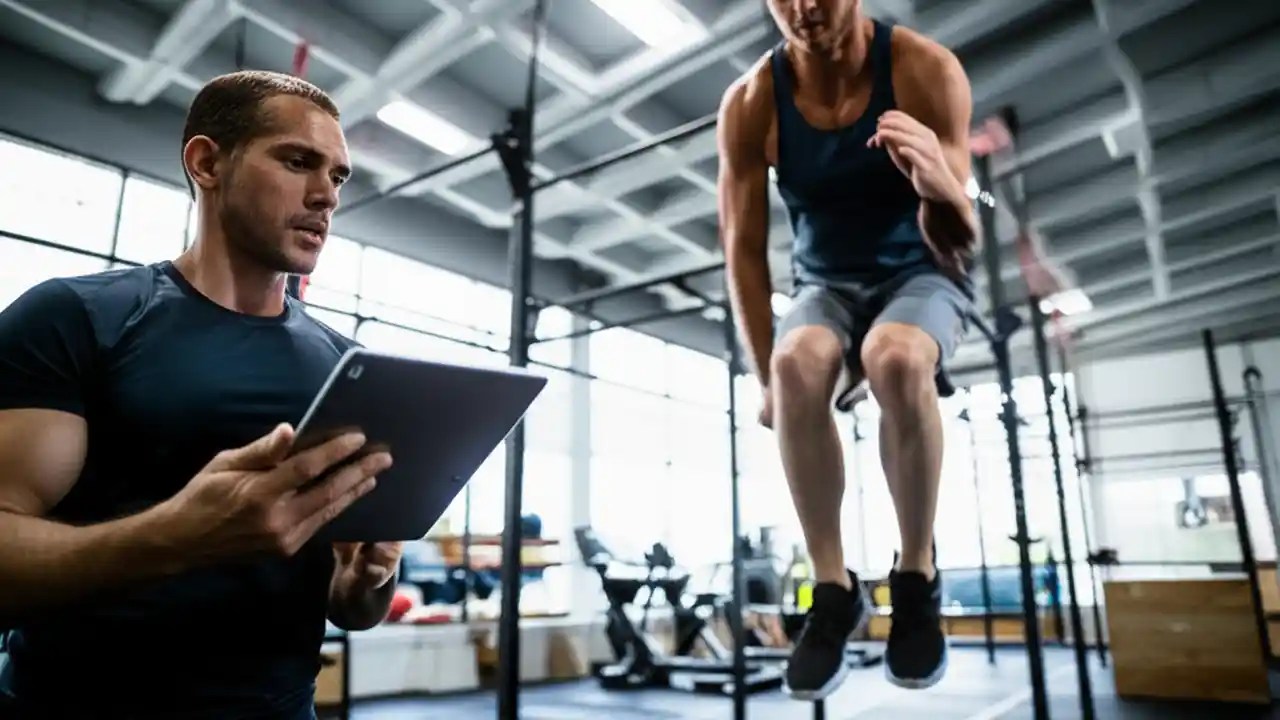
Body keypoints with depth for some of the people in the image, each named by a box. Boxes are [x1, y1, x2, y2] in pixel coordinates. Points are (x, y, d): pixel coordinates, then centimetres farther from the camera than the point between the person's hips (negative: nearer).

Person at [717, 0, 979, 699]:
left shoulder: (926, 70, -17)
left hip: (920, 276, -1)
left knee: (897, 358, -37)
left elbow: (959, 249, -19)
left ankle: (918, 576, -13)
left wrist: (940, 190, -43)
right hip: (824, 286, 2)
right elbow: (743, 250, -7)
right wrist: (769, 377, -12)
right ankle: (833, 589, -16)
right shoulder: (749, 103, -13)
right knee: (798, 364, -34)